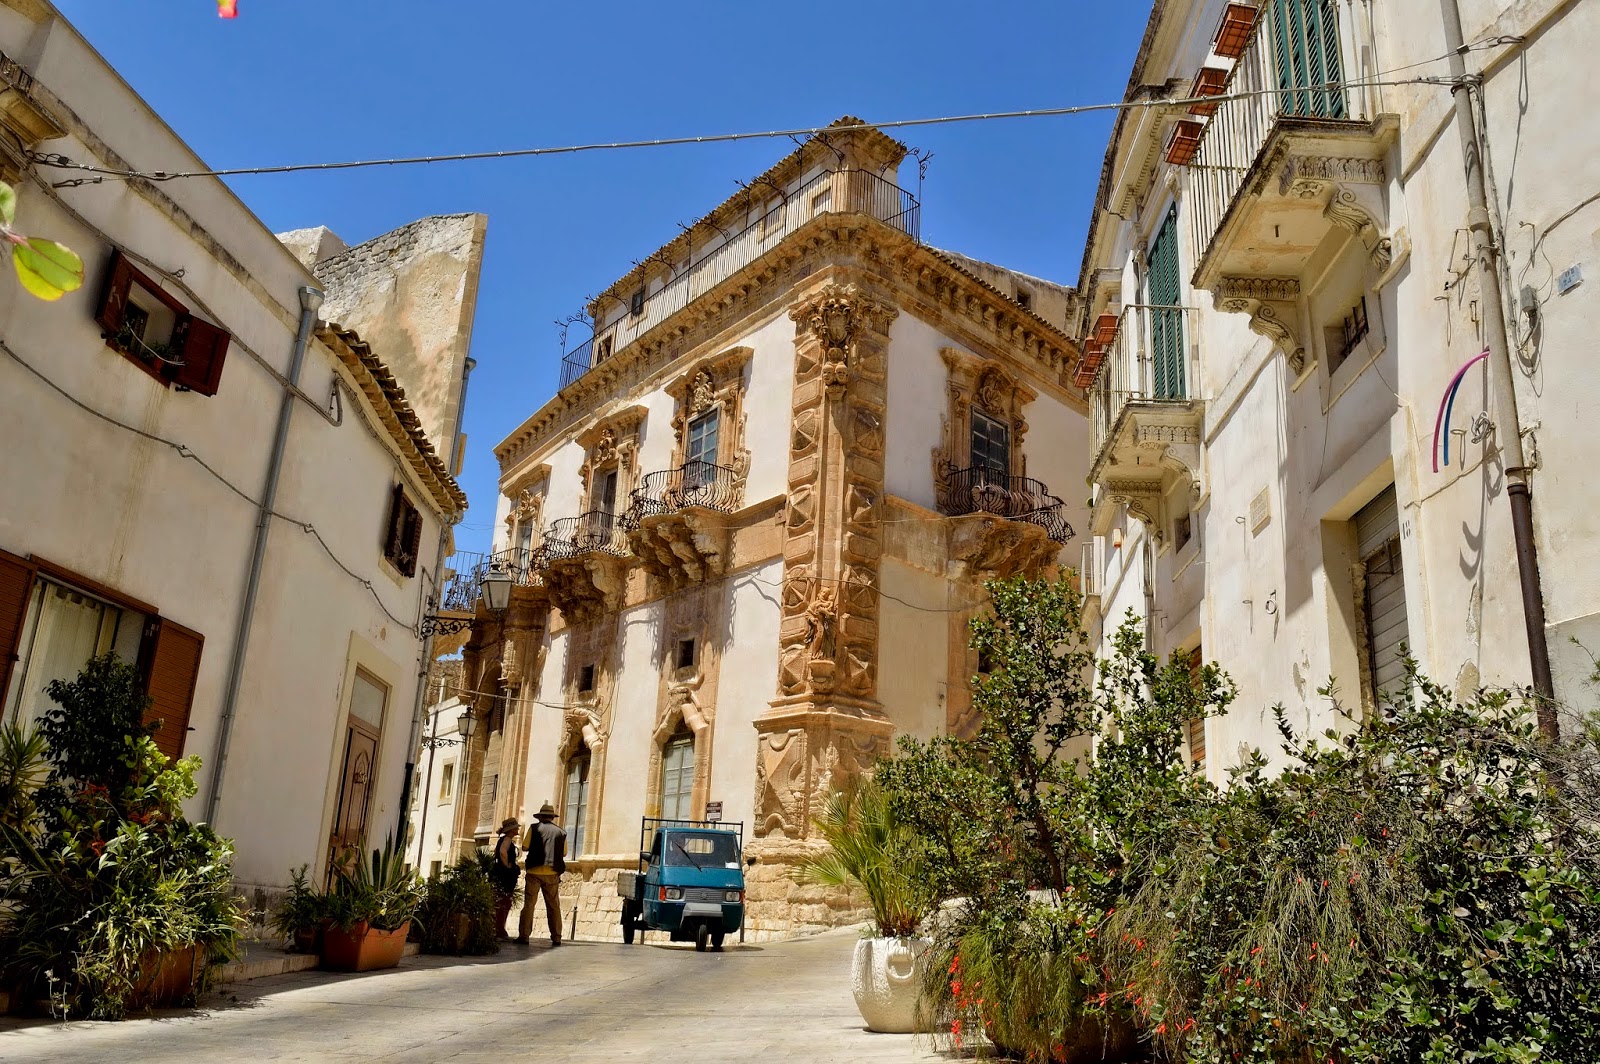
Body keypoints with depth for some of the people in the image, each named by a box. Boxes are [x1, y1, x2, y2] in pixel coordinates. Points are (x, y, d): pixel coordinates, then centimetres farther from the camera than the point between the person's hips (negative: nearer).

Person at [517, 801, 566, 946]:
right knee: (553, 906, 8)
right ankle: (556, 938, 8)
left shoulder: (534, 827, 1)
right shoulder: (560, 832, 8)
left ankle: (523, 936, -4)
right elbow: (564, 853, 13)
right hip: (552, 873, 2)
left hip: (535, 871, -2)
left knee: (529, 904, 1)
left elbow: (525, 847, -1)